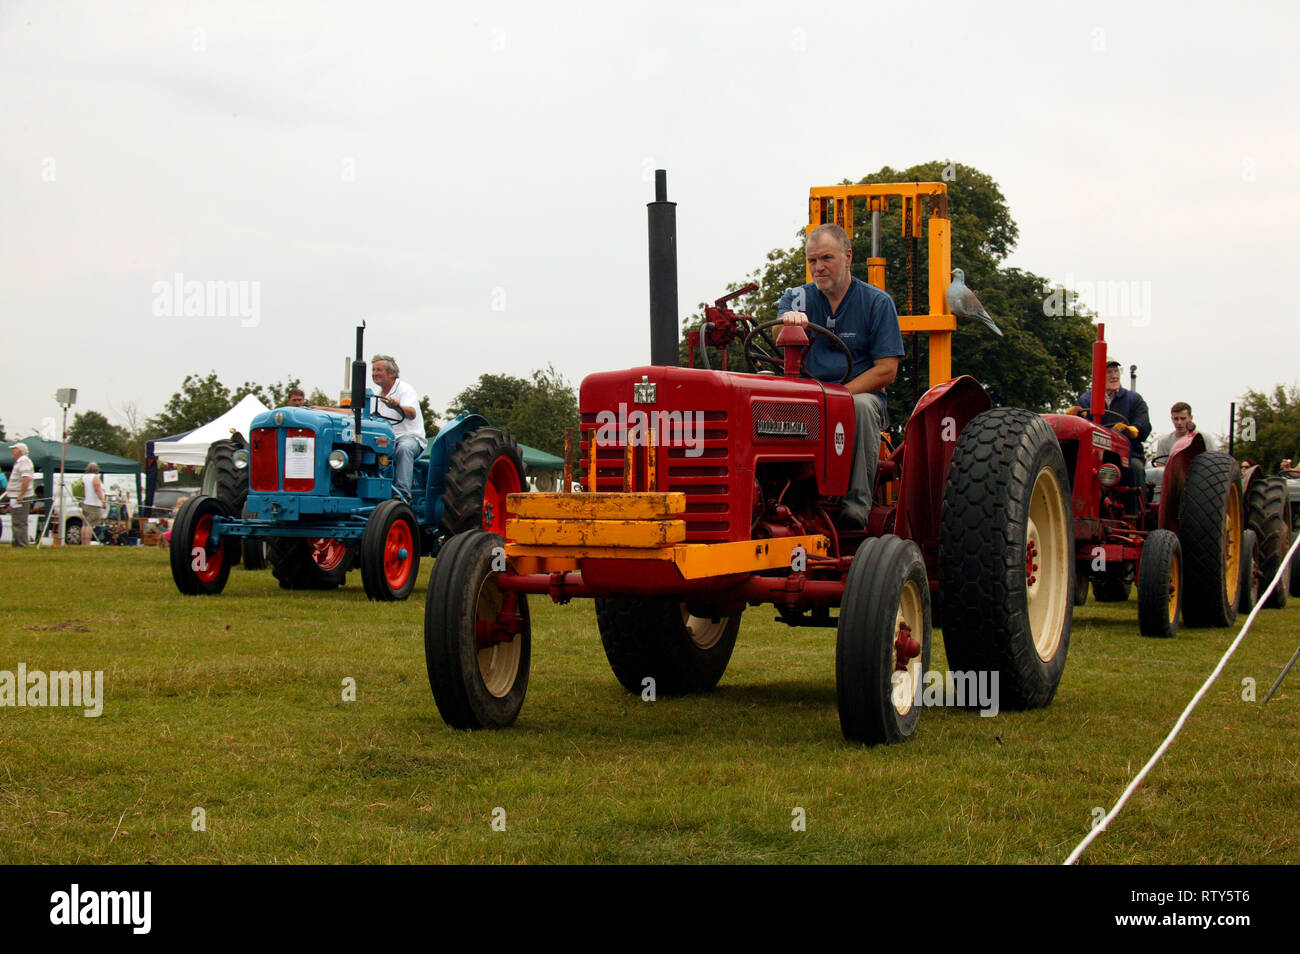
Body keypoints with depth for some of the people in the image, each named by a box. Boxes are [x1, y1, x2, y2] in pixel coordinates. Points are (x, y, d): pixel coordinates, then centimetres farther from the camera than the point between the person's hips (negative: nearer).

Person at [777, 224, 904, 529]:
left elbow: (886, 371, -3)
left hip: (859, 392, -2)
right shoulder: (799, 298, 12)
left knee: (861, 406, -38)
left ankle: (857, 502, -31)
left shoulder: (877, 302, 4)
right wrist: (790, 319, -36)